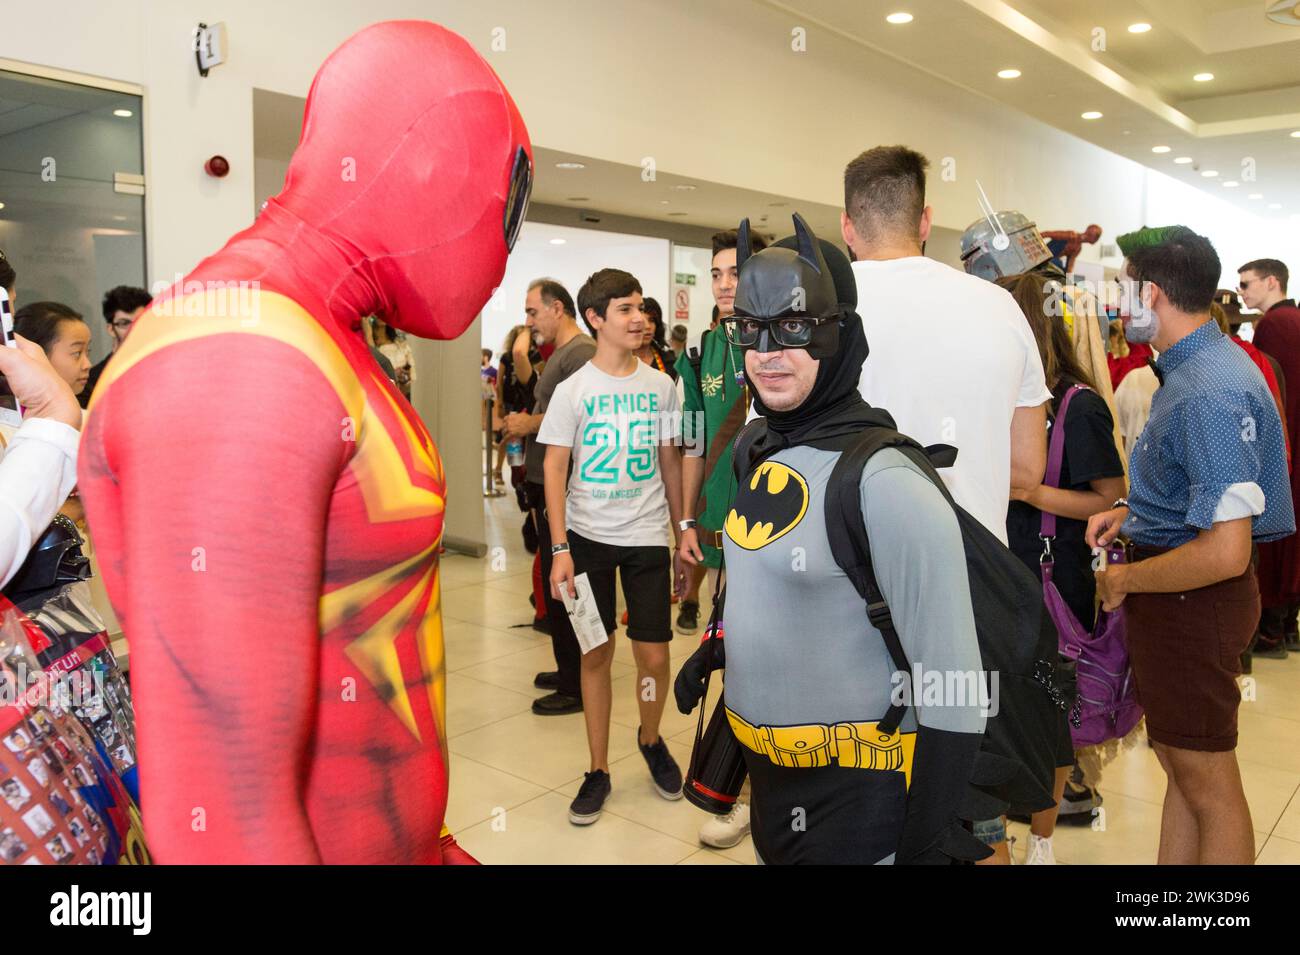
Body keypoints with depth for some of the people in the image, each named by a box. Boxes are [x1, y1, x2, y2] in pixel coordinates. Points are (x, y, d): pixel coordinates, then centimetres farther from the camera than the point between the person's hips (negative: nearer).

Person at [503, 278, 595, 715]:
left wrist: (532, 423, -15)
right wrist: (523, 427, 5)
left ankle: (576, 686, 5)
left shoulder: (582, 352, -13)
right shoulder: (560, 353, 18)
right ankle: (569, 670, 27)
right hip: (547, 483, 10)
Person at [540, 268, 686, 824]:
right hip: (589, 536, -1)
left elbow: (670, 461, 10)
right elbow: (554, 469, -5)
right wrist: (560, 548, -11)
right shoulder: (573, 390, -4)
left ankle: (650, 739, 32)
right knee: (595, 654, 7)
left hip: (646, 536, 1)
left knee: (654, 655, 2)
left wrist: (683, 528, 9)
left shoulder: (660, 386, 2)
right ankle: (598, 771, 22)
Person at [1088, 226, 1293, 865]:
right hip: (1178, 597, 11)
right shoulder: (1199, 364, 8)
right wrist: (1133, 512, 9)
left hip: (1190, 598, -11)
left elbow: (1226, 552, -30)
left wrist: (1124, 580, -16)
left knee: (1206, 781, 5)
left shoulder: (1208, 394, -26)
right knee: (1179, 764, 21)